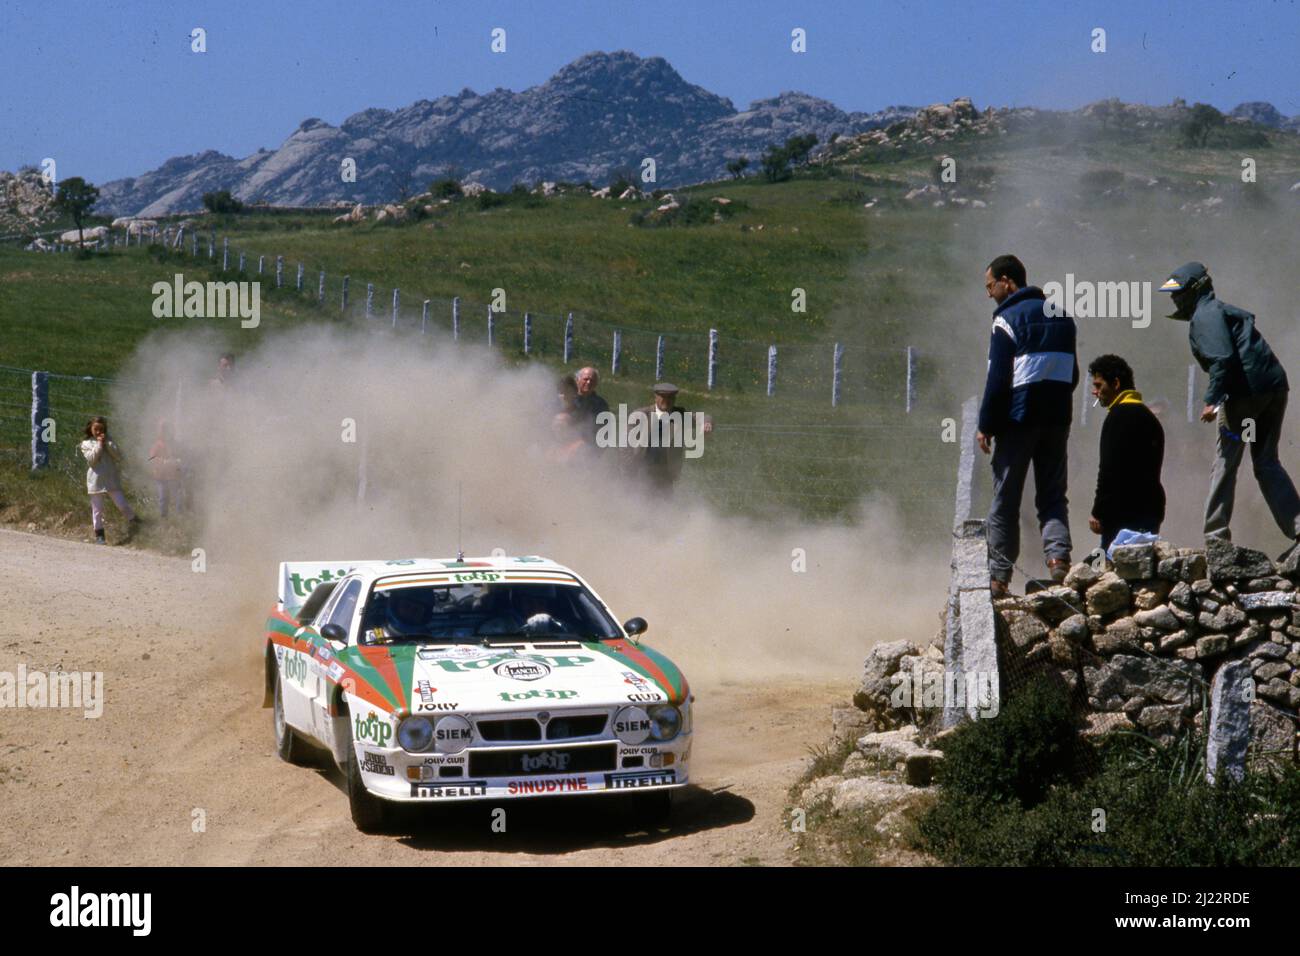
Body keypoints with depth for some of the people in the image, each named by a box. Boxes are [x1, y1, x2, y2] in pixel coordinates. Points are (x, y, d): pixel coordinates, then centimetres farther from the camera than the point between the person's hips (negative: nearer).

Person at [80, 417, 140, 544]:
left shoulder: (109, 442, 10)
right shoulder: (86, 444, 5)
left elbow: (119, 456, -2)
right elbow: (91, 459, -10)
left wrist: (107, 443, -9)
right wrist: (99, 445, -12)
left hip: (112, 480, 1)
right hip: (96, 481, -1)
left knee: (122, 505, -1)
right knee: (97, 509, 3)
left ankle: (134, 524, 18)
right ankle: (99, 535, 9)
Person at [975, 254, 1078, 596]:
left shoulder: (1008, 318, -10)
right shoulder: (1062, 315, 13)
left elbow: (997, 379, -13)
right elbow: (1072, 374, 17)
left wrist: (986, 426, -7)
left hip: (1018, 419, -6)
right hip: (1057, 419, 6)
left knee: (1005, 500, 1)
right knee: (1053, 495, 10)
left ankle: (999, 576, 2)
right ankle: (1058, 554, -13)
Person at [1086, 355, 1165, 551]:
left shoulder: (1120, 415, -8)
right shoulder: (1149, 416, 22)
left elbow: (1110, 470, -15)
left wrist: (1098, 513, -12)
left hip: (1124, 514, -9)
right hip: (1151, 510, 9)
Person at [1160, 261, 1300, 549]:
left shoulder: (1205, 316, -6)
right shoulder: (1224, 310, 25)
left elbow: (1222, 358, -19)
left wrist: (1212, 400, -19)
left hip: (1246, 392, -9)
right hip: (1275, 389, 9)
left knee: (1225, 462, 1)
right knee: (1267, 463, 13)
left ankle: (1216, 534, 3)